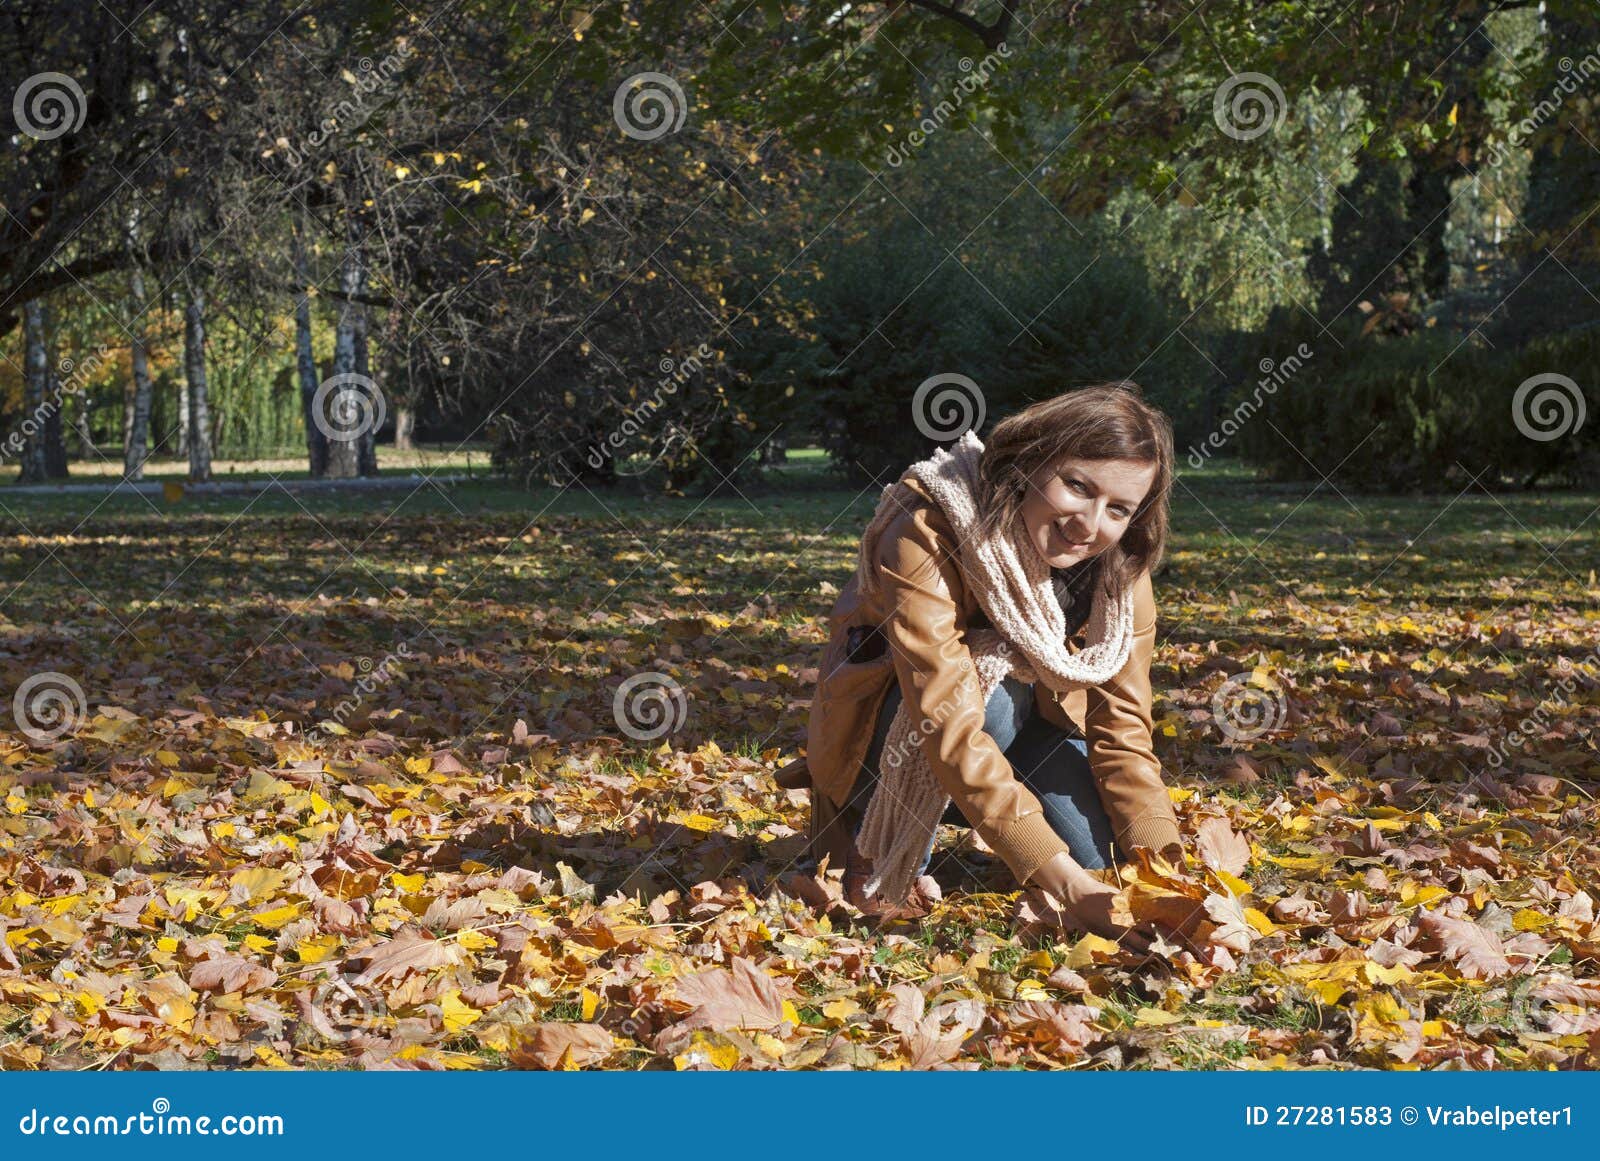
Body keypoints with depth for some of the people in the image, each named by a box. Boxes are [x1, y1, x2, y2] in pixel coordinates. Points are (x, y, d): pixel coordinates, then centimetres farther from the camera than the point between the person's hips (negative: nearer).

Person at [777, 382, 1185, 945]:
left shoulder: (1119, 568, -13)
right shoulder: (925, 533, -32)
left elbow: (1122, 722, -15)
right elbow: (948, 721, -41)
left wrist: (1162, 865, -32)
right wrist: (1060, 878, -47)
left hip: (1025, 726, 6)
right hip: (884, 726, -5)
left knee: (1101, 846, -18)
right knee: (991, 681, -34)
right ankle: (881, 853, -11)